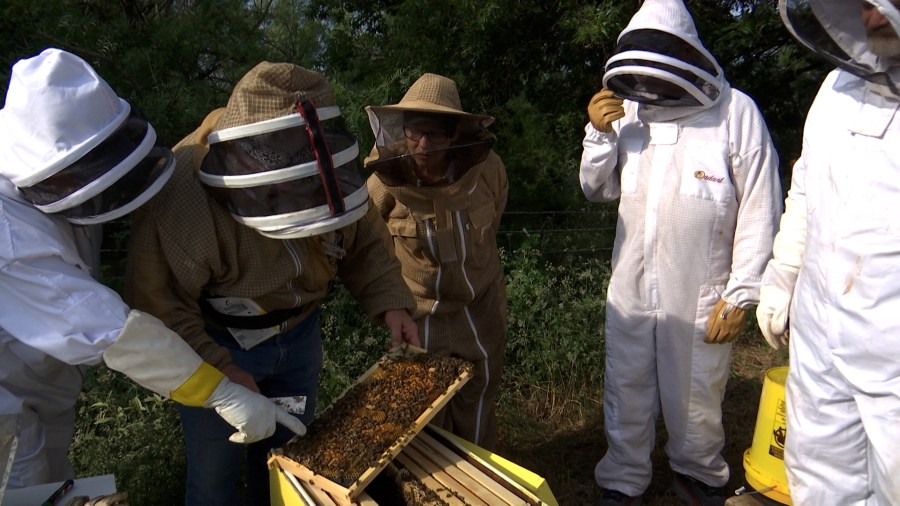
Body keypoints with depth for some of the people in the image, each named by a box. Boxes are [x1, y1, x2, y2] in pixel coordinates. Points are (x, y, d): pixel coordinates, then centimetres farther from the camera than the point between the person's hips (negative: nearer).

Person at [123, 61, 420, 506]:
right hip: (211, 344, -4)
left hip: (298, 331, 4)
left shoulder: (328, 175, -19)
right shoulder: (182, 200, -33)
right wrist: (219, 370, -29)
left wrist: (389, 301, -17)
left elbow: (364, 239, -4)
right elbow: (157, 307, -25)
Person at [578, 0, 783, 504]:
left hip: (700, 293, -4)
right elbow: (599, 190, 6)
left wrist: (741, 295, -11)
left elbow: (759, 211, -10)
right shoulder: (629, 110, 1)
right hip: (631, 287, 4)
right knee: (627, 390, 15)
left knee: (696, 394, 14)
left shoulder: (735, 111, -12)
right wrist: (599, 133, -10)